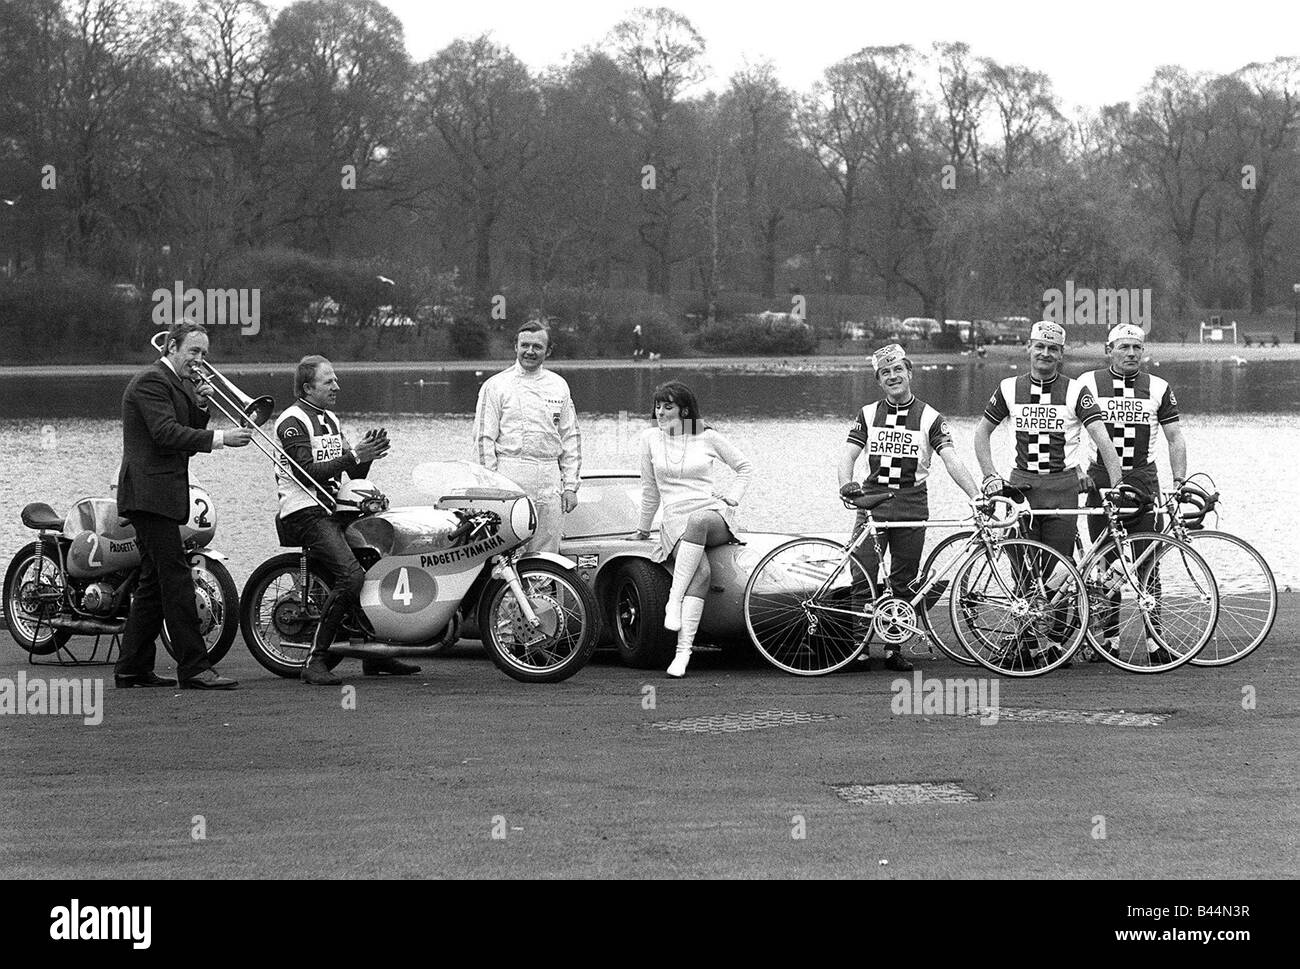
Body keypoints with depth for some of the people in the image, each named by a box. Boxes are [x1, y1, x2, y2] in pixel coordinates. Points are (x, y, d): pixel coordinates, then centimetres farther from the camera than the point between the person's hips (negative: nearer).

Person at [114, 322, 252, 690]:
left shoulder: (180, 385, 21)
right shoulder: (151, 382, -11)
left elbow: (186, 436, 17)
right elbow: (166, 432, -22)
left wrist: (201, 407, 1)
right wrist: (219, 438, -25)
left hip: (162, 495, 11)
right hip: (150, 492, -11)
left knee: (155, 583, 12)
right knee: (176, 578, -13)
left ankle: (132, 669, 16)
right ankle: (193, 668, -16)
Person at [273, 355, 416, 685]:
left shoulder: (331, 420, 21)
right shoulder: (293, 421, -8)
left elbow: (355, 473, 21)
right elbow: (307, 474, -18)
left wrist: (367, 453, -1)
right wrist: (352, 456, -20)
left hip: (332, 507, 9)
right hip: (304, 512, -9)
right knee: (351, 575, -26)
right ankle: (315, 661, -23)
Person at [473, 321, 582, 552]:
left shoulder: (558, 386, 15)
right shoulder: (496, 386, 3)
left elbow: (570, 438, 16)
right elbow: (484, 439, 0)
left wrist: (570, 486, 9)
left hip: (550, 481, 4)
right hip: (510, 477, -4)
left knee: (546, 555, 3)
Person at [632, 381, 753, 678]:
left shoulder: (708, 438, 6)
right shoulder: (651, 438, 10)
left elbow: (744, 467, 20)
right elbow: (650, 488, 21)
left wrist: (732, 498, 6)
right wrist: (643, 528, 26)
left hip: (716, 517, -1)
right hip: (676, 524, 1)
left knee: (698, 520, -41)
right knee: (701, 571, -33)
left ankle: (674, 599, -41)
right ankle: (683, 650, -41)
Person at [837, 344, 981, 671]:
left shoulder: (929, 418, 4)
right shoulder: (868, 415, 9)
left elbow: (951, 459, -6)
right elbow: (848, 454, 1)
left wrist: (976, 496, -19)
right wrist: (846, 483, -21)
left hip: (911, 504, 0)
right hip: (872, 500, 0)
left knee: (904, 583, 3)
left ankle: (894, 649, 11)